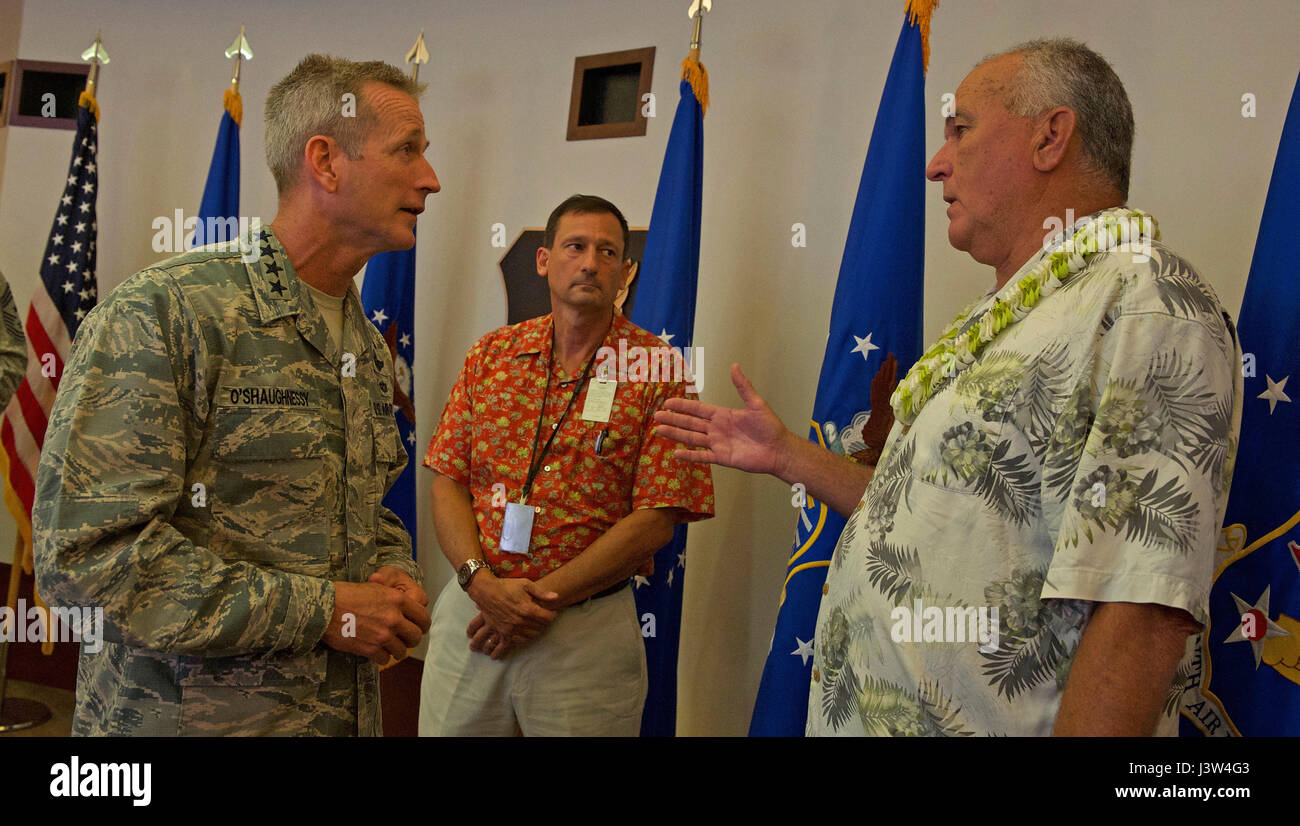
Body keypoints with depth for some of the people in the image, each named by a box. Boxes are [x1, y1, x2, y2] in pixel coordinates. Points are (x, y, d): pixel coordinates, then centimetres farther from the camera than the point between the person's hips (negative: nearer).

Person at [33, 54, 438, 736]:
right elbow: (87, 549, -22)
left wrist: (393, 573, -3)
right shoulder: (159, 313, -16)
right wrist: (319, 609, -21)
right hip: (184, 717, -7)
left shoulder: (370, 348, 9)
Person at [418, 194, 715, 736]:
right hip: (470, 610, 3)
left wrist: (546, 597, -15)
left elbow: (656, 520, -10)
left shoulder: (659, 371, -5)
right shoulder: (490, 355, 6)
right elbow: (448, 480, 4)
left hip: (586, 630, -3)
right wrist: (483, 582, -13)